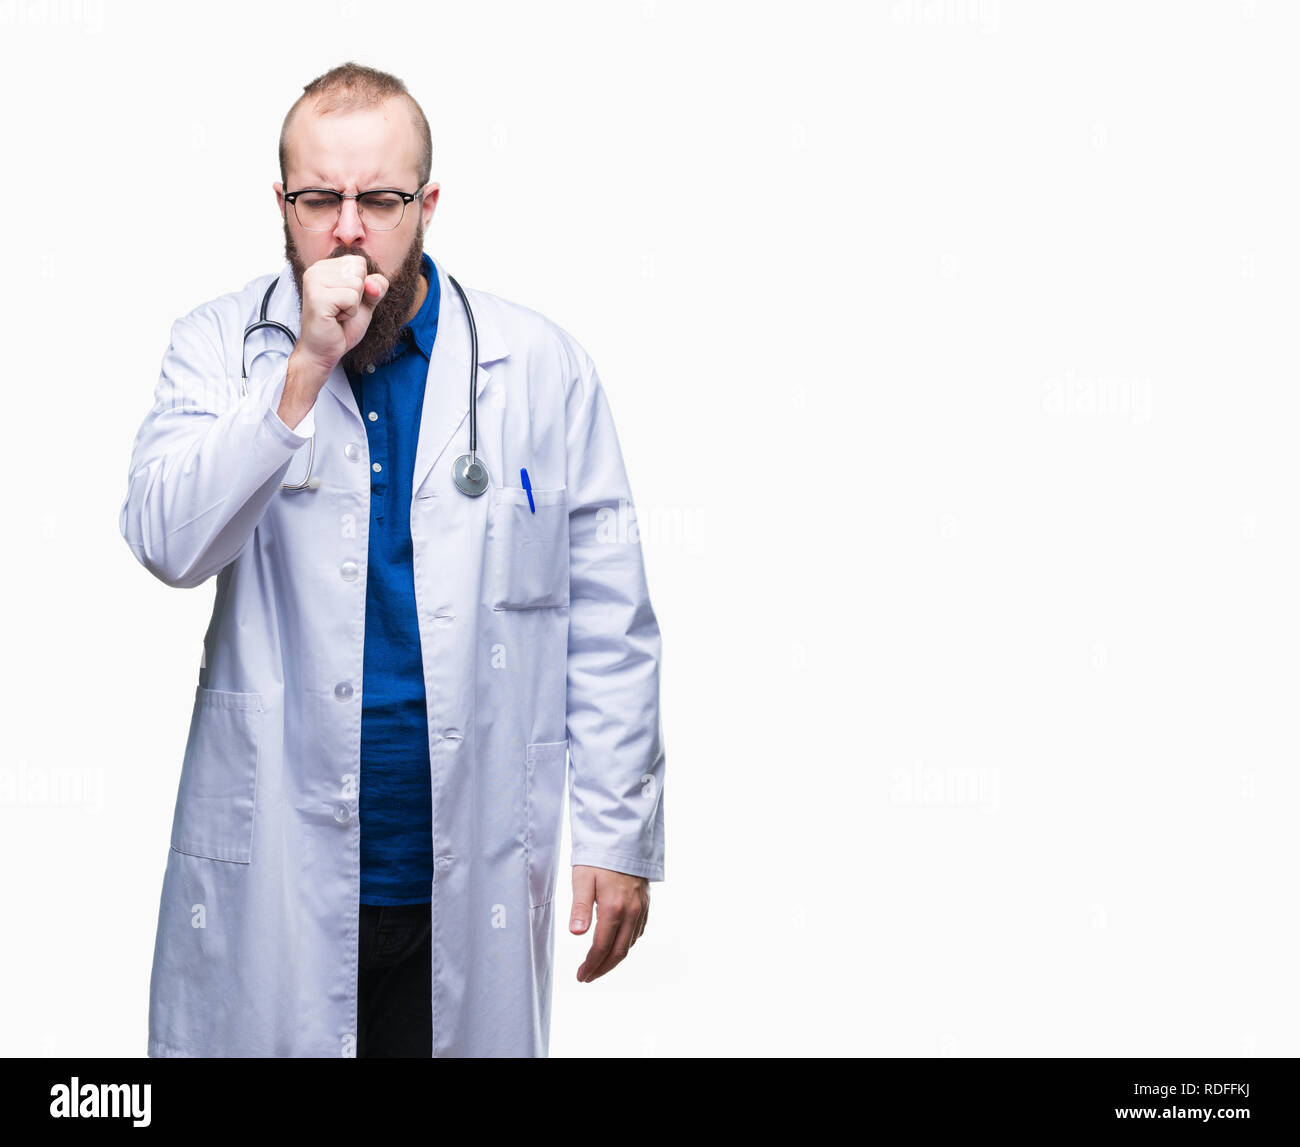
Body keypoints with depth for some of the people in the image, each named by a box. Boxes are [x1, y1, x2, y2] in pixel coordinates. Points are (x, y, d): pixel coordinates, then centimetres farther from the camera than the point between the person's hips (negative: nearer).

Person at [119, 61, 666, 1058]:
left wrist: (619, 834, 0)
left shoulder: (539, 366, 0)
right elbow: (168, 544, -13)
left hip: (475, 874, 0)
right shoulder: (221, 347, 2)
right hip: (271, 873, 0)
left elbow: (607, 621, 2)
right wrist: (305, 368, -20)